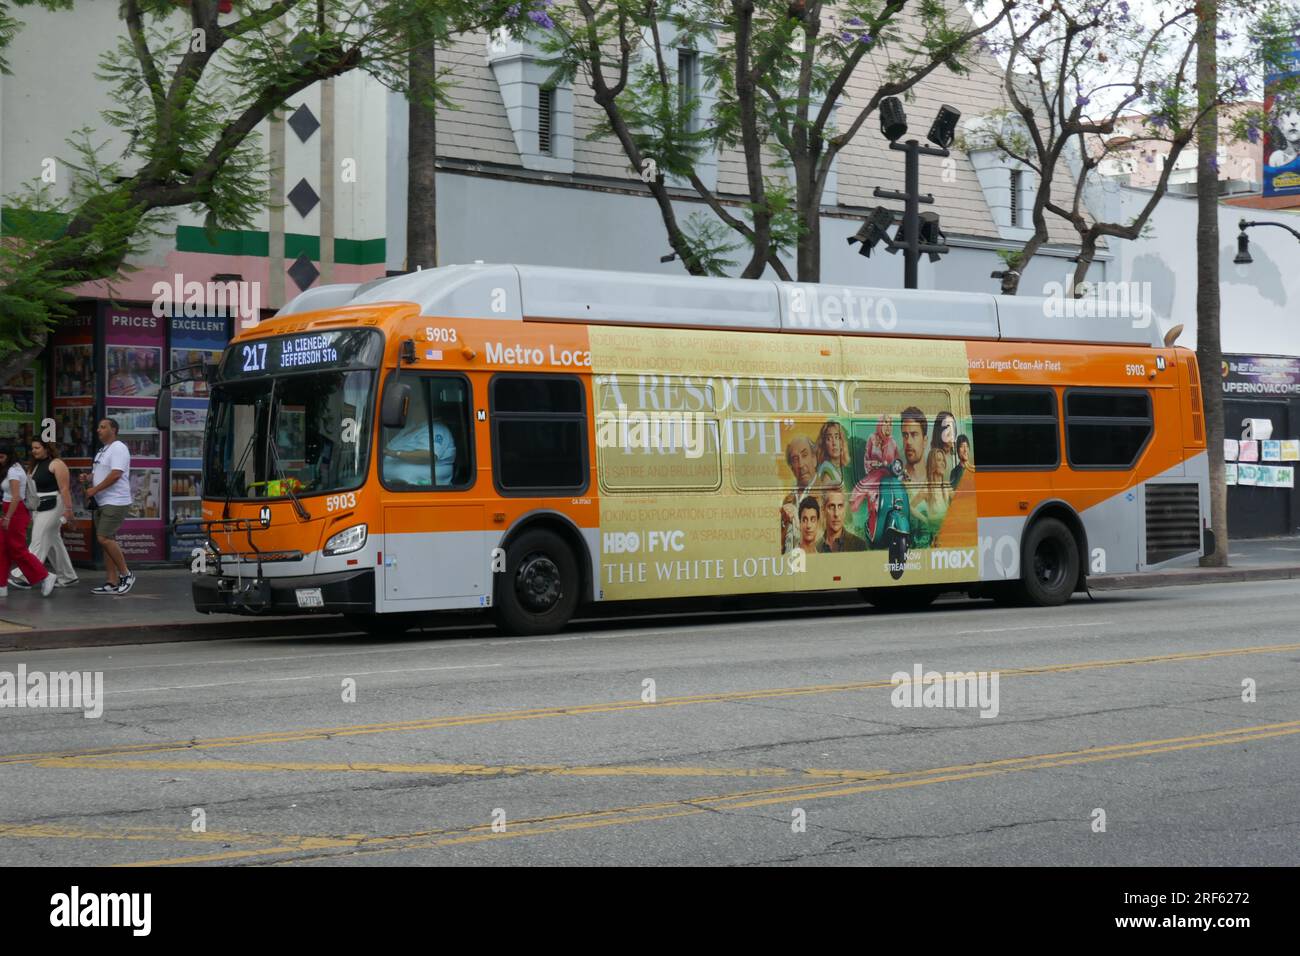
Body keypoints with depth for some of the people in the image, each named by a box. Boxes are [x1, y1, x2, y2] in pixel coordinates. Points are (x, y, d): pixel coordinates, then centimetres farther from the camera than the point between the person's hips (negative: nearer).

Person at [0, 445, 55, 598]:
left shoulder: (12, 471, -15)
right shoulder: (16, 468, 14)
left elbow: (16, 497, -24)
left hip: (15, 512, -10)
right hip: (16, 512, 10)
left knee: (18, 550, -4)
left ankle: (45, 577, -1)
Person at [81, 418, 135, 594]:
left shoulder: (118, 449, -12)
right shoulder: (102, 451, 19)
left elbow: (115, 474, -21)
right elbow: (98, 474, 26)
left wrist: (95, 489, -18)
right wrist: (88, 478, 4)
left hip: (115, 502, -10)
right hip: (102, 503, 10)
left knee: (104, 538, -16)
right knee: (106, 540, 7)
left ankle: (126, 574, -5)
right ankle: (112, 583, 9)